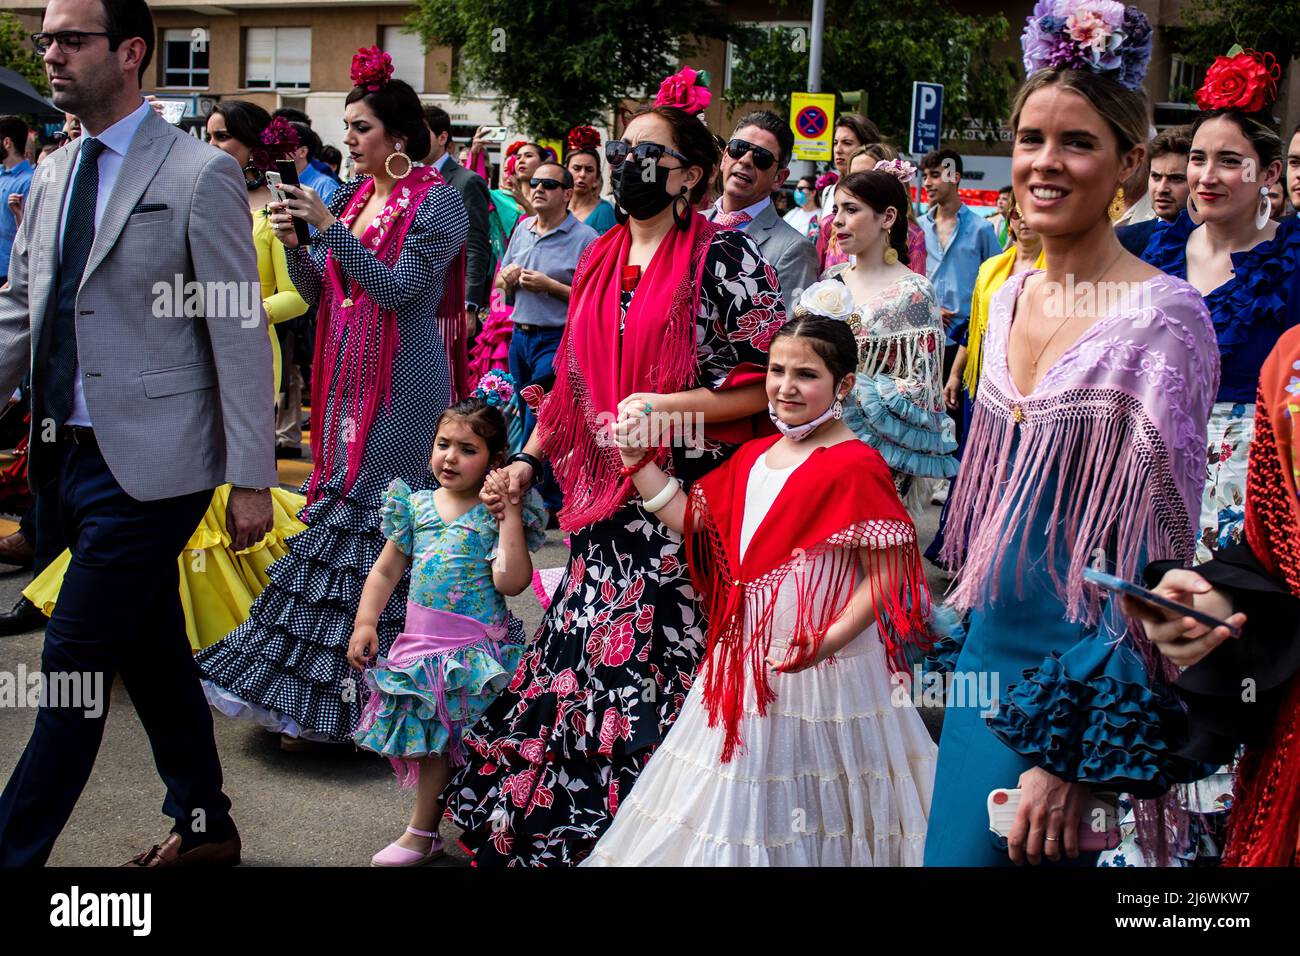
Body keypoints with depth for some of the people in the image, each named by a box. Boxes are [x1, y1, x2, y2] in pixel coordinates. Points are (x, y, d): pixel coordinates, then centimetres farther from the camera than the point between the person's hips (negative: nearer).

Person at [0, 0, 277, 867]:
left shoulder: (200, 175, -9)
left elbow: (241, 335, -11)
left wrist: (251, 479, -13)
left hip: (150, 464, -7)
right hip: (76, 458, 7)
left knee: (73, 665, -4)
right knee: (153, 656, 17)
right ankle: (205, 827, 33)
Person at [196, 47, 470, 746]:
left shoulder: (438, 202, -7)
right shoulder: (350, 197, 13)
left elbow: (400, 285, -17)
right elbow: (319, 292, 13)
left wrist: (330, 227, -17)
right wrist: (293, 241, -4)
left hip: (401, 382, -7)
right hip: (348, 378, 7)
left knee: (378, 520, -5)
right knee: (338, 502, 9)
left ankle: (354, 695, 5)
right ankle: (308, 699, 18)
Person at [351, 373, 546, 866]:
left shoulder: (496, 515, -7)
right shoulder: (416, 505, 7)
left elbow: (511, 581, -21)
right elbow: (384, 571, 14)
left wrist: (509, 512, -19)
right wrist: (365, 623, 4)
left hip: (474, 648, -4)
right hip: (418, 640, 4)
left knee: (438, 732, -6)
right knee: (427, 733, 2)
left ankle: (421, 833, 9)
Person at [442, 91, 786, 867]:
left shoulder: (725, 257, -6)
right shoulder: (602, 261, 13)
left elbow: (768, 383, -10)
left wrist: (666, 407, -18)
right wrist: (529, 460, 13)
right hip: (606, 504, 6)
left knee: (653, 665, -2)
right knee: (584, 658, 9)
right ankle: (559, 822, 24)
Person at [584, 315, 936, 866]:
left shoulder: (855, 466, -15)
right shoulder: (753, 457, 10)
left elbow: (884, 575, -18)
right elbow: (692, 518, 17)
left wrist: (830, 640, -29)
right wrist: (638, 461, 10)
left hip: (821, 669, -8)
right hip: (745, 655, 8)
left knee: (811, 805, 4)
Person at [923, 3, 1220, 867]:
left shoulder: (1163, 314, -15)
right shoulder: (1010, 298, 6)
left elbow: (1157, 546, -16)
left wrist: (1075, 754, -18)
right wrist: (962, 622, 16)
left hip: (1086, 664, -6)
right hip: (987, 649, 6)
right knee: (954, 842, 17)